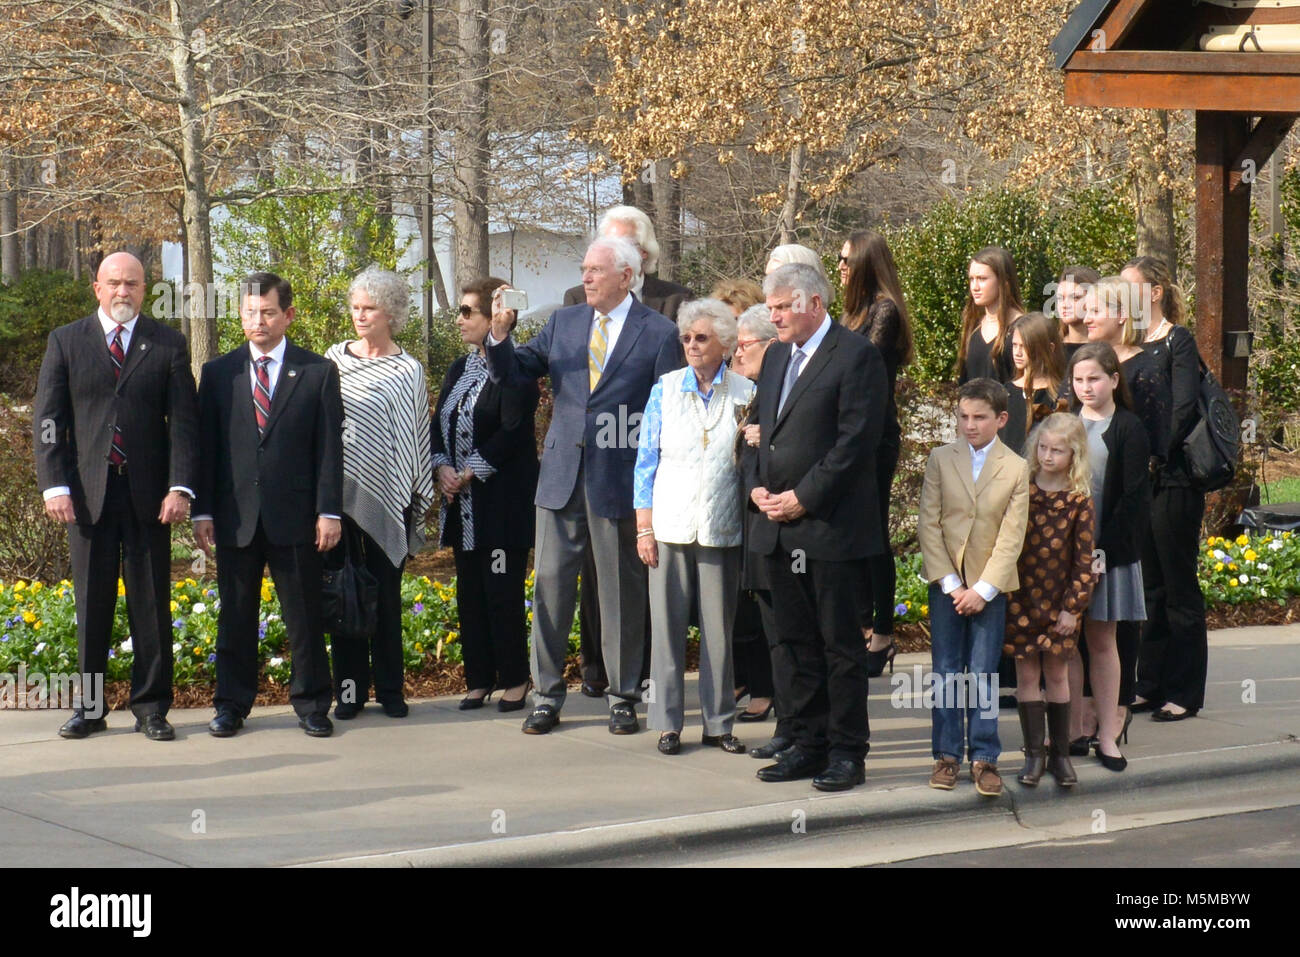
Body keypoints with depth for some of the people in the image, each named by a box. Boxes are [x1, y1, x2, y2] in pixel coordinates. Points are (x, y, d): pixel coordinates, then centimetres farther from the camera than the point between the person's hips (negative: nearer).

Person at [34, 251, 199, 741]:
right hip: (88, 493, 1)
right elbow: (47, 419, 4)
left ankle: (151, 706, 11)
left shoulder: (168, 344, 6)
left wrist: (180, 487, -10)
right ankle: (89, 706, 14)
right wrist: (54, 485, -7)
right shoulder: (65, 341, 8)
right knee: (91, 603, 6)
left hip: (148, 494, 0)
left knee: (151, 602, 3)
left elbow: (183, 420, 1)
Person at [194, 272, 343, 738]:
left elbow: (329, 447, 1)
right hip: (235, 518, 2)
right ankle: (231, 705, 16)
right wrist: (202, 511, 1)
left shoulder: (319, 372, 4)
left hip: (295, 519, -1)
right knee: (236, 616, 7)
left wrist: (329, 512, -5)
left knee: (304, 616, 4)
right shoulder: (218, 372, 9)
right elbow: (206, 446, 8)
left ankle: (311, 704, 15)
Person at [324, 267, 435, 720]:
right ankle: (350, 688, 12)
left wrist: (417, 500, 1)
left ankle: (390, 689, 14)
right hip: (337, 491, 2)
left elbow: (416, 438, 3)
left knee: (385, 593, 5)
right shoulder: (334, 358, 8)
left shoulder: (407, 370, 2)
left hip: (384, 495, -2)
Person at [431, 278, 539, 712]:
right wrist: (443, 467, -4)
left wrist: (469, 474, -16)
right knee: (469, 591, 10)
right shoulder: (459, 370, 15)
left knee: (503, 590, -4)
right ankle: (479, 679, 17)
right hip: (462, 502, 8)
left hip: (502, 501, -8)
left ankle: (514, 679, 7)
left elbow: (511, 432, -17)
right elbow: (439, 424, 13)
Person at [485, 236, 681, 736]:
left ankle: (623, 697, 18)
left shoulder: (659, 334, -3)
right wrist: (499, 337, -11)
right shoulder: (563, 323, 10)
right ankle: (547, 695, 15)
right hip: (561, 477, 4)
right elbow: (512, 374, 9)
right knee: (550, 582, 5)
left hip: (620, 483, -3)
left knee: (622, 591, 6)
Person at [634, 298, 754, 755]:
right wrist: (644, 528, 1)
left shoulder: (744, 393, 3)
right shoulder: (665, 389, 4)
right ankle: (668, 721, 9)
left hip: (721, 528, 0)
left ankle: (718, 722, 13)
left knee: (719, 626, 3)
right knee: (668, 622, 2)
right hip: (670, 524, 0)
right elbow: (645, 460, 5)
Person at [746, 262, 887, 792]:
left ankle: (847, 753, 6)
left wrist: (803, 498, -15)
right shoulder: (775, 357, 17)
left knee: (840, 644, -1)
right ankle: (810, 744, 19)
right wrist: (756, 486, 4)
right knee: (795, 642, 11)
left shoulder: (857, 355, -8)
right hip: (779, 528, 8)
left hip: (831, 525, -7)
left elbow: (856, 439, -14)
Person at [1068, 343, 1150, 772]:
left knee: (1101, 640, 3)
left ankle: (1107, 733, 9)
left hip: (1108, 548, -3)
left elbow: (1133, 498, -7)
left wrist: (1104, 549, -14)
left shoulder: (1128, 429, -3)